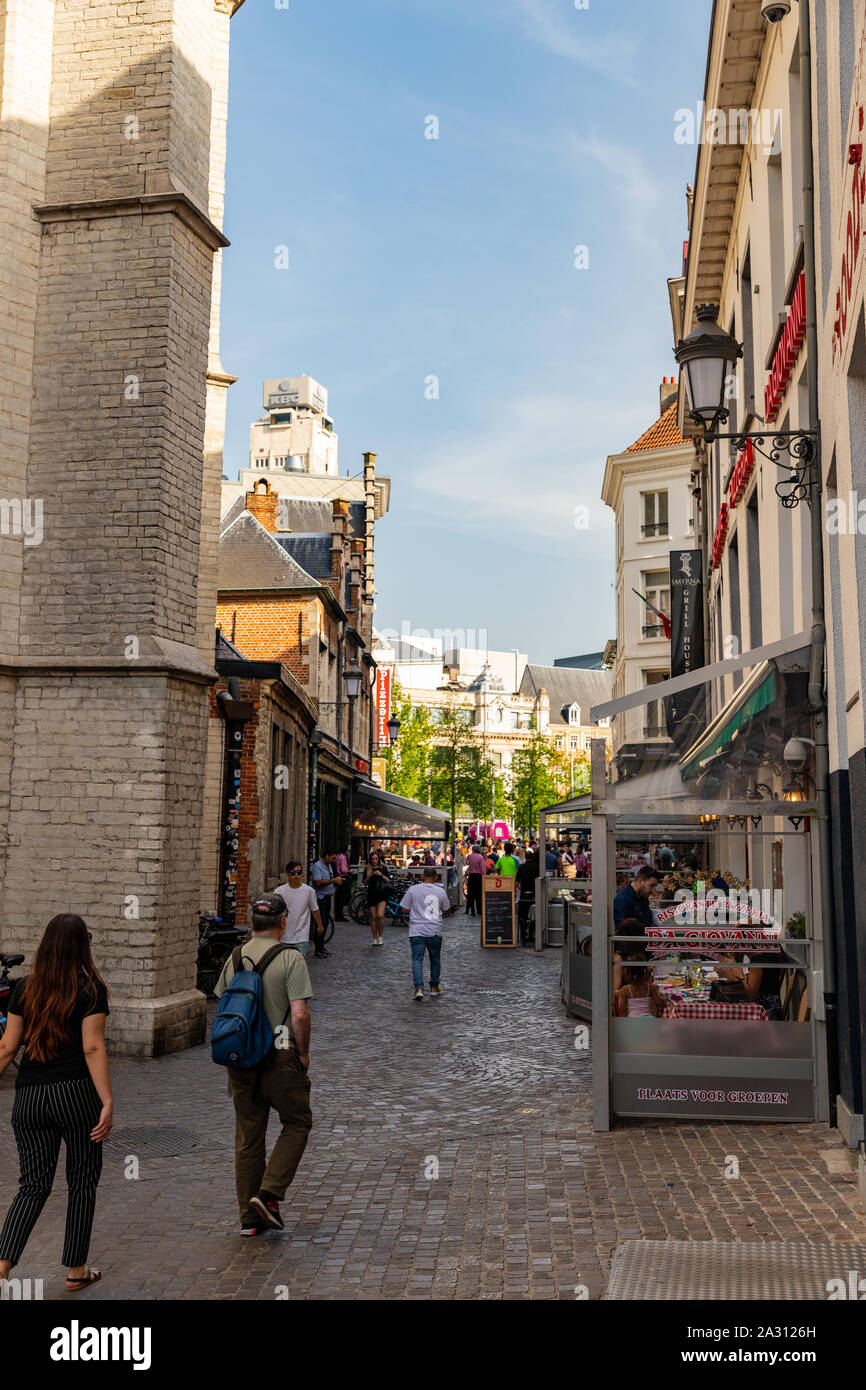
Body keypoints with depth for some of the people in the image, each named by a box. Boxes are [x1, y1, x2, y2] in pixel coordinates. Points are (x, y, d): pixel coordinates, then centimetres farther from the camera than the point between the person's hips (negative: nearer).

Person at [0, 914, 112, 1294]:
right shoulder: (90, 990, -7)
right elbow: (93, 1048, -14)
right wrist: (108, 1102, -15)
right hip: (75, 1093, -3)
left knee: (34, 1184, 12)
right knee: (82, 1181, 12)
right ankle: (76, 1272, 19)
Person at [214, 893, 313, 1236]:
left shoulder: (234, 958, 4)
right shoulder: (290, 959, -12)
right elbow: (299, 1014, -18)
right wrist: (303, 1053, -4)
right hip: (279, 1056, -5)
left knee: (247, 1136, 13)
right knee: (297, 1123, 14)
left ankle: (249, 1216, 19)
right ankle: (269, 1193, 1)